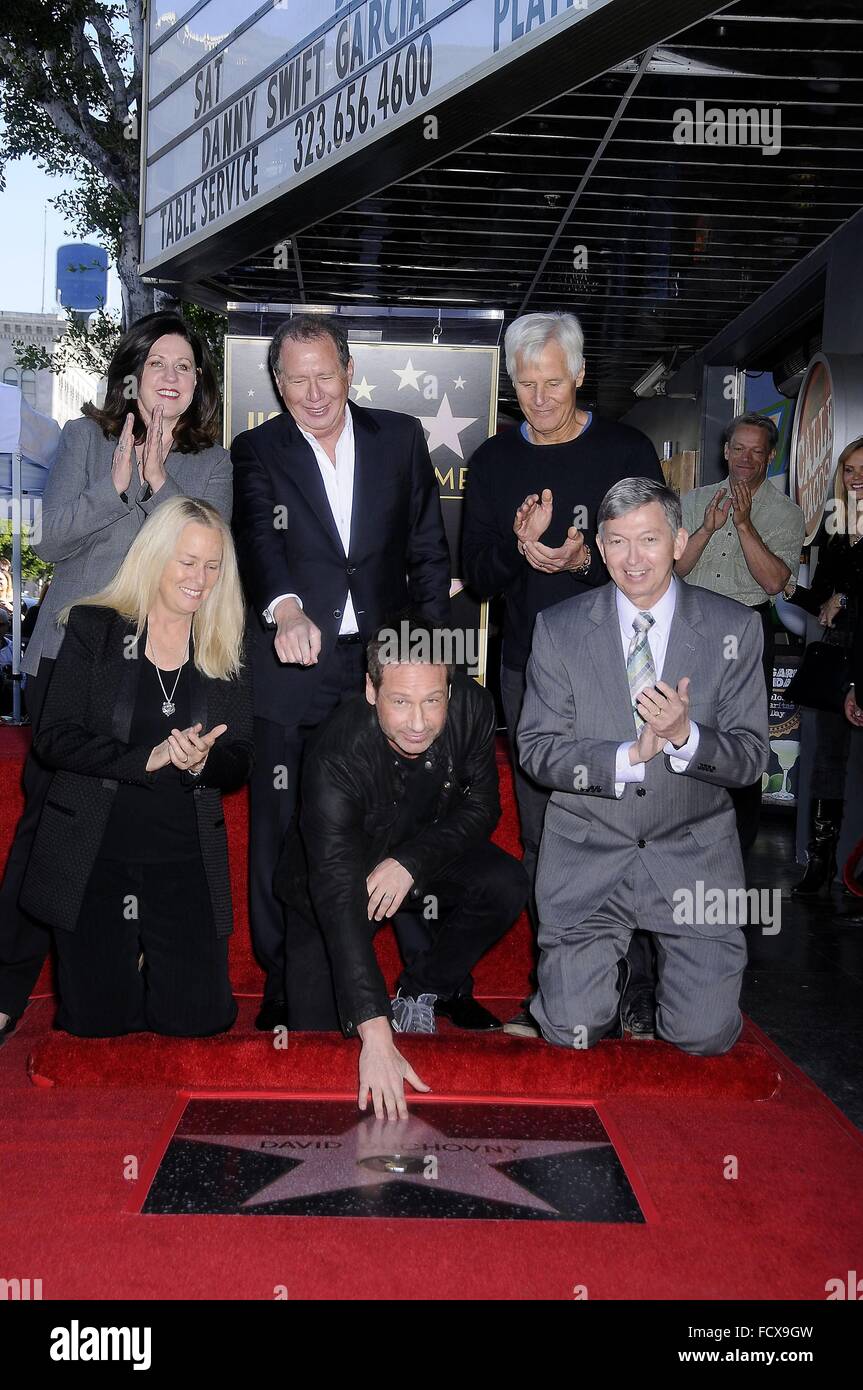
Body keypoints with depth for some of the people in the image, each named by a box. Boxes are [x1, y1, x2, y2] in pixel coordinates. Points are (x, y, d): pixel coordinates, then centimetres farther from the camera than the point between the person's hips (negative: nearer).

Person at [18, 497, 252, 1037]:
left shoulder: (228, 650, 5)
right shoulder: (94, 630, -1)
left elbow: (239, 764, 3)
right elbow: (53, 738, -9)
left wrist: (202, 761, -20)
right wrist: (148, 758, -20)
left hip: (186, 860, 2)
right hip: (94, 855, -1)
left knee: (198, 1018, -3)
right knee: (96, 1019, 0)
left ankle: (155, 960, 29)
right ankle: (123, 958, 34)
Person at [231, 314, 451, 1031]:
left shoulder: (401, 438, 9)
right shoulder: (257, 452, 3)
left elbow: (430, 552, 9)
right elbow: (259, 539, -15)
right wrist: (285, 607, -35)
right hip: (292, 669, -1)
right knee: (283, 837, 5)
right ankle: (286, 992, 18)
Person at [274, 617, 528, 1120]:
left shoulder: (473, 707, -23)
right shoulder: (336, 757, -36)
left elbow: (481, 807, -8)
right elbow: (337, 894, -42)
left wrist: (410, 861, -28)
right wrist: (375, 1035, -49)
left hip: (427, 856, 3)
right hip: (347, 871, -3)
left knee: (505, 885, -26)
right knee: (314, 1026, -14)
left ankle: (424, 990, -1)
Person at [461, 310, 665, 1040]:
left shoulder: (627, 451, 0)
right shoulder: (494, 461, 8)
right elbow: (476, 575, 4)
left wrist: (585, 560, -20)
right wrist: (518, 545, -17)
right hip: (529, 671, 3)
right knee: (541, 836, 8)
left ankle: (638, 993, 12)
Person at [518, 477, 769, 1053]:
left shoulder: (734, 627, -3)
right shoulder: (559, 628, -2)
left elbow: (751, 758, -4)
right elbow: (537, 749, -5)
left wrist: (685, 736, -24)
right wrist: (631, 755, -21)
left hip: (693, 854, 0)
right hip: (588, 853, 0)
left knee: (705, 1034, -7)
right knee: (572, 1030, -7)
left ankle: (671, 957, 26)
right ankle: (607, 965, 27)